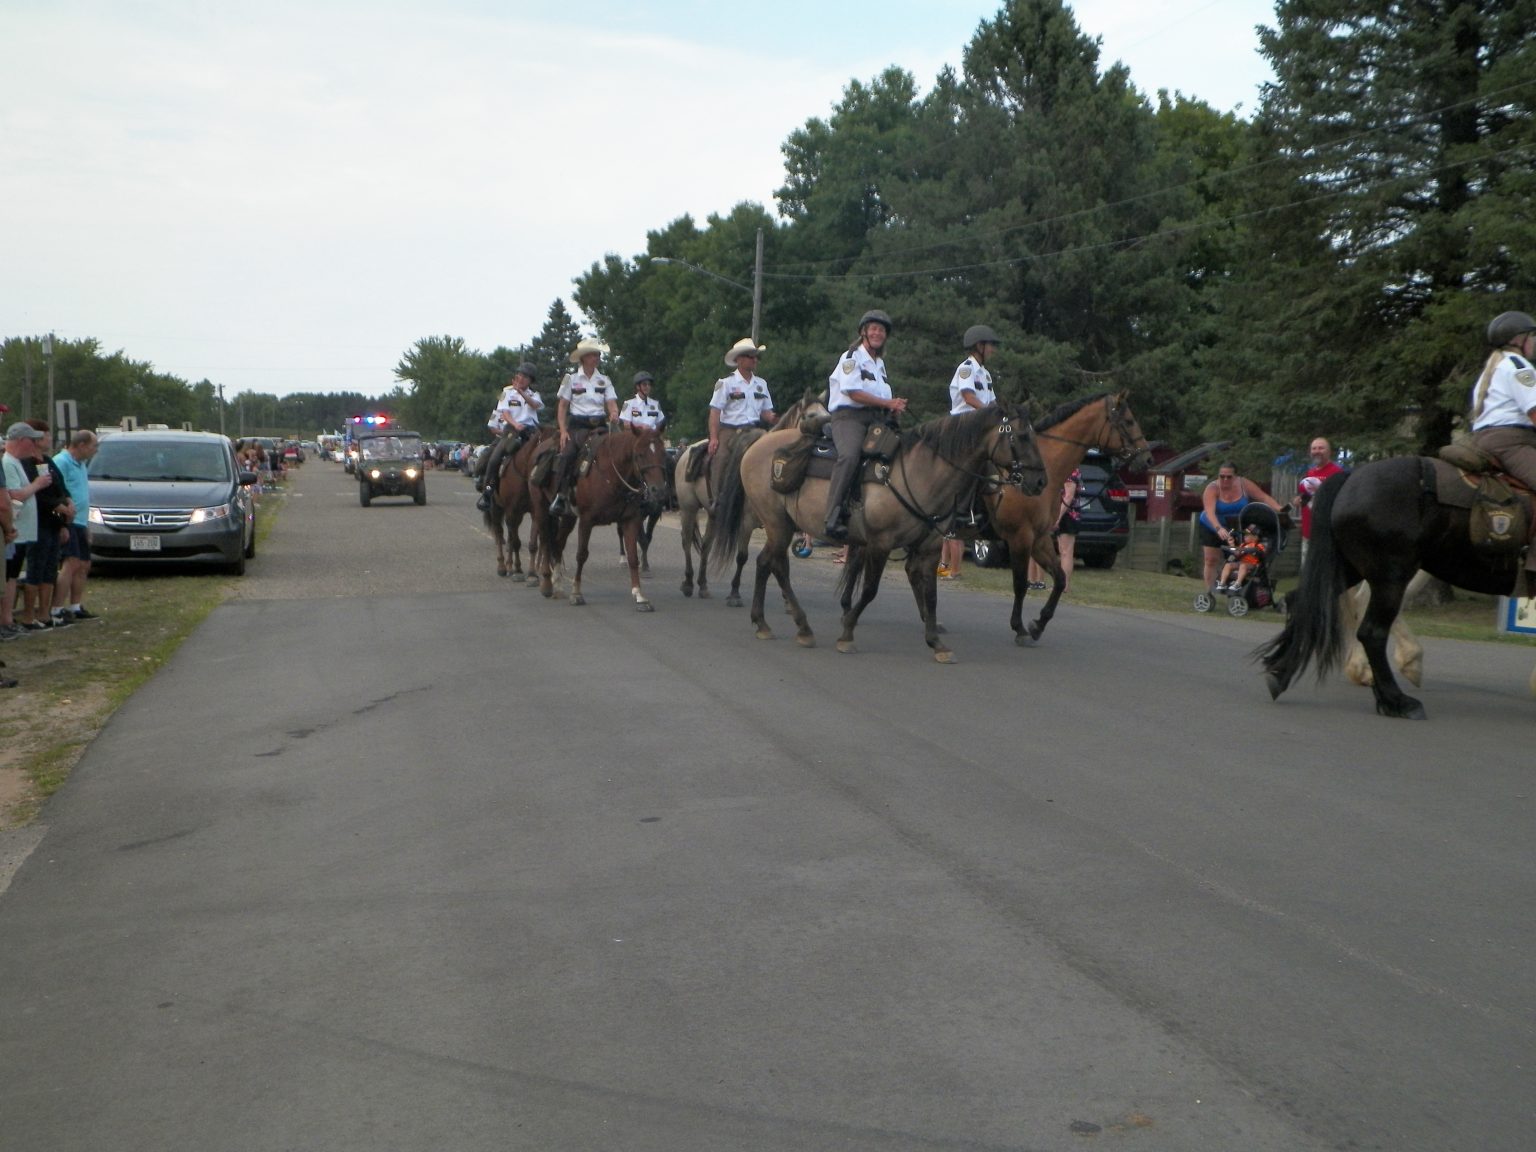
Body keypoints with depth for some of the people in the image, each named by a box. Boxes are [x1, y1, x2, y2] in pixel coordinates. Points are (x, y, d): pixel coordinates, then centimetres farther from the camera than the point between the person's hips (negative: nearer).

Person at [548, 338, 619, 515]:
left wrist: (614, 414, -19)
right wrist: (563, 431, -7)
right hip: (577, 426, -3)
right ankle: (560, 496, -25)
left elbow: (612, 403, 6)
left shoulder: (604, 380, 13)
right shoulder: (571, 379, 6)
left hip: (599, 426, 3)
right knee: (567, 454, -27)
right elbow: (562, 407, 5)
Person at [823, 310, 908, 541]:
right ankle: (833, 519, -41)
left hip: (876, 418, 9)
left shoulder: (879, 362, 27)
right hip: (849, 416, -9)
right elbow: (854, 393, -11)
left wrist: (895, 407, 5)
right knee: (850, 456, -35)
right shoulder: (852, 357, 1)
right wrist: (888, 403, -11)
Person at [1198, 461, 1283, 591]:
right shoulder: (1212, 488, -24)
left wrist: (1279, 509, -30)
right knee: (1211, 560, -3)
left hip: (1236, 528, 2)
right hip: (1213, 527, -2)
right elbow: (1210, 512, -37)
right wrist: (1219, 528, -53)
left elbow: (1264, 497, -14)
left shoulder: (1243, 484, -15)